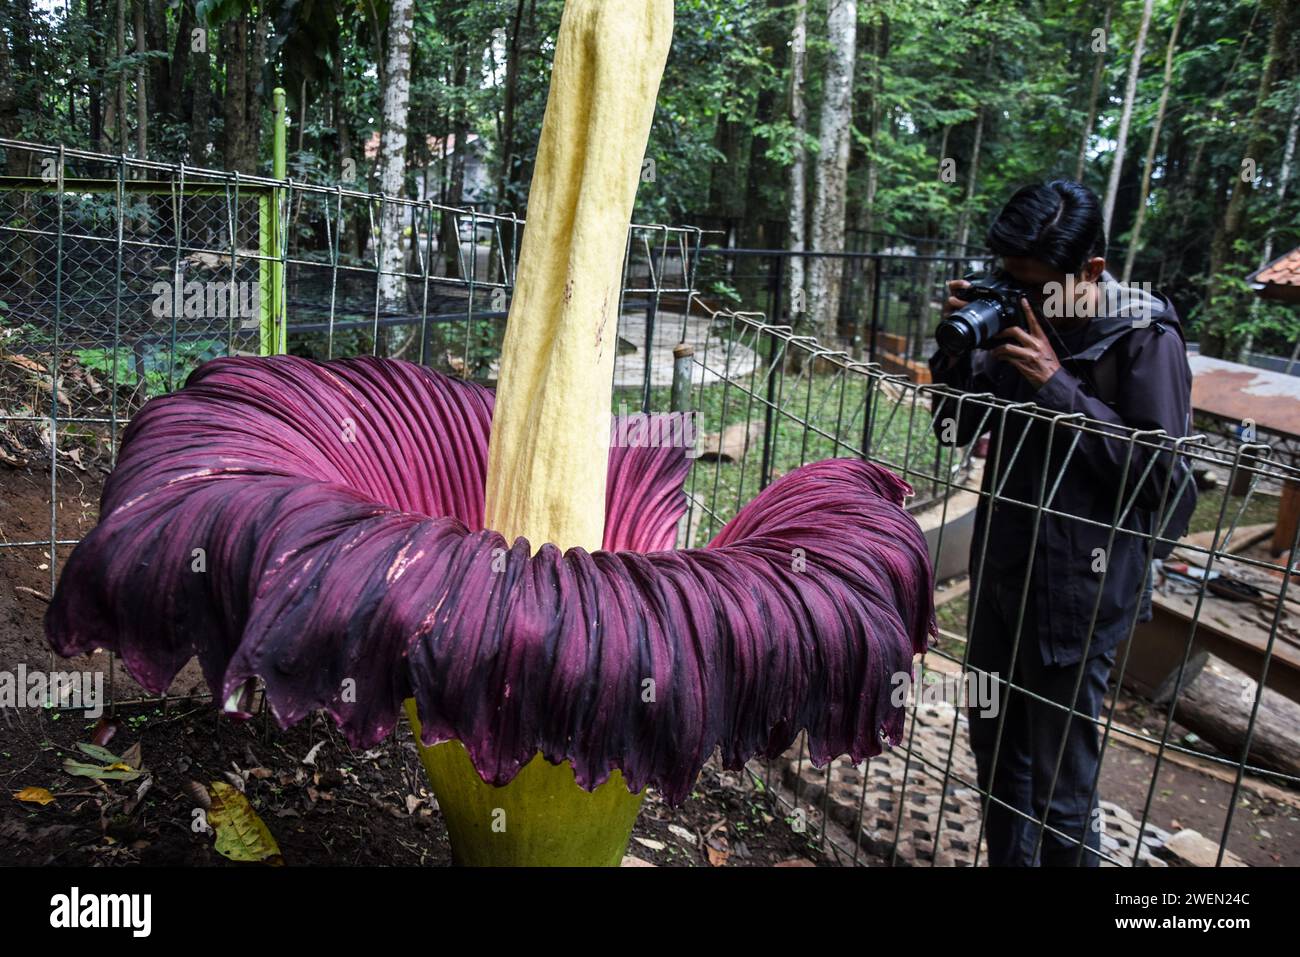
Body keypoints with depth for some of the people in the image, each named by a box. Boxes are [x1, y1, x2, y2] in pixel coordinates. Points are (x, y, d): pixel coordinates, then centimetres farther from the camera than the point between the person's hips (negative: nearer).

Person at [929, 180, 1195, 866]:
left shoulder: (1144, 338, -13)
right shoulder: (1018, 319, 3)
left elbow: (1160, 471, -19)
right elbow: (958, 428, 8)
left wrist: (1058, 387, -22)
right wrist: (957, 345, -9)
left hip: (1077, 590, -6)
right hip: (999, 571, 6)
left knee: (1060, 790, 5)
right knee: (996, 748, 20)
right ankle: (1007, 859, 40)